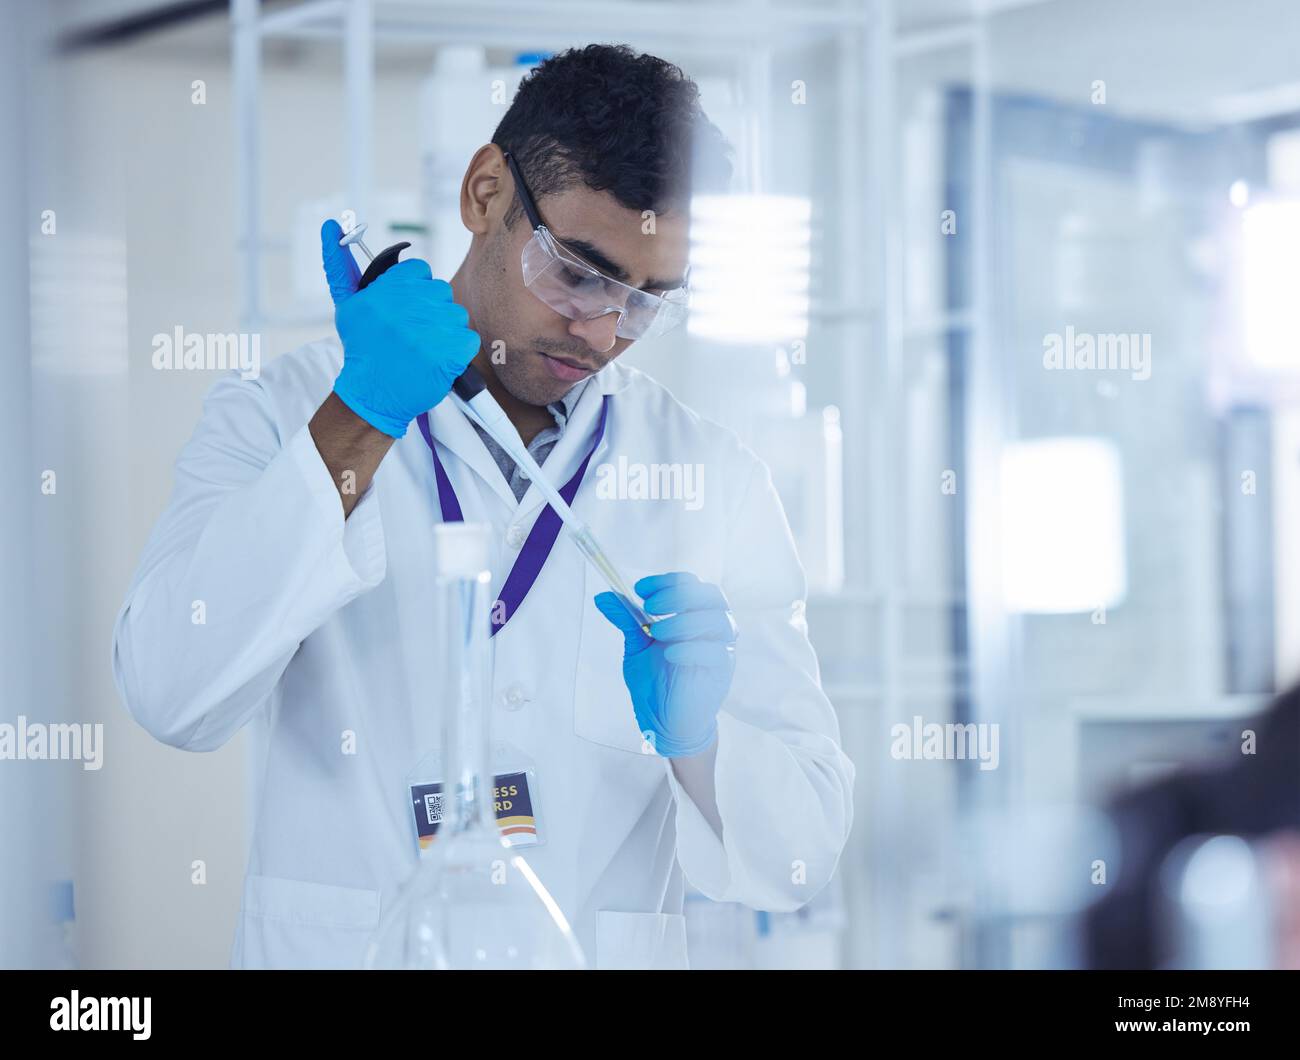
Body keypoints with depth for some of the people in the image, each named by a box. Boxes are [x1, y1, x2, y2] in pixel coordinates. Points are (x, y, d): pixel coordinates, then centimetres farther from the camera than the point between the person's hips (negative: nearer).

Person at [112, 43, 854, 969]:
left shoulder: (719, 483, 6)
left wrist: (694, 736, -15)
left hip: (611, 950, 1)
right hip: (333, 947, -1)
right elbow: (173, 696, -11)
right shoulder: (279, 415, 4)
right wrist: (358, 424, -13)